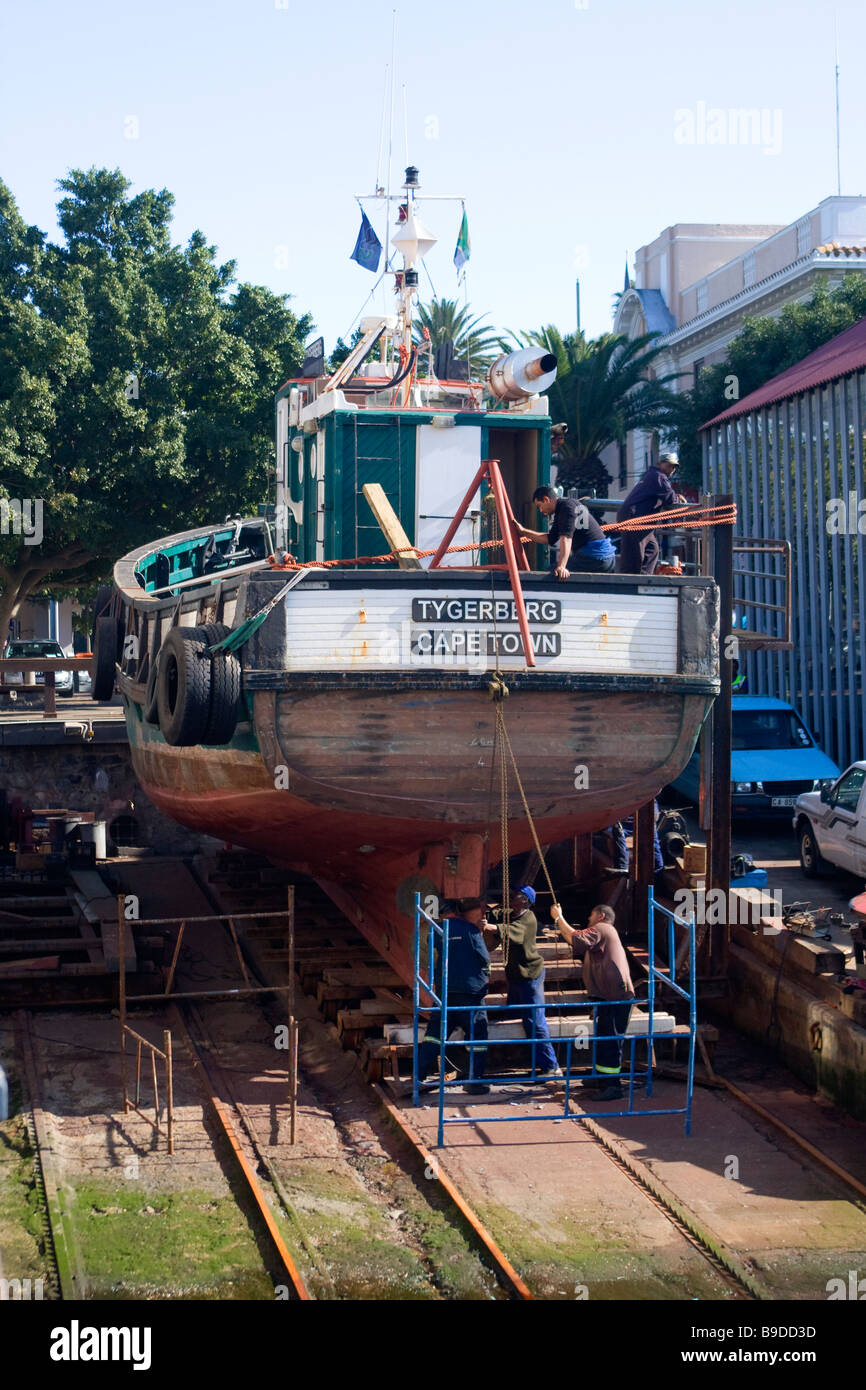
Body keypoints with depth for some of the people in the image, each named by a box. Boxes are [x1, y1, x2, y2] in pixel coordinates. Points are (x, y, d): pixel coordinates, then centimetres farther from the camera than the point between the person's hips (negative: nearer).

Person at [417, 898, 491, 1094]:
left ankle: (420, 1076, 3)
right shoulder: (471, 931, -9)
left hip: (444, 989, 6)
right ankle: (474, 1080, 4)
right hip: (470, 991, -6)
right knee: (477, 1034, 4)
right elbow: (485, 959, -7)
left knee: (436, 1031, 8)